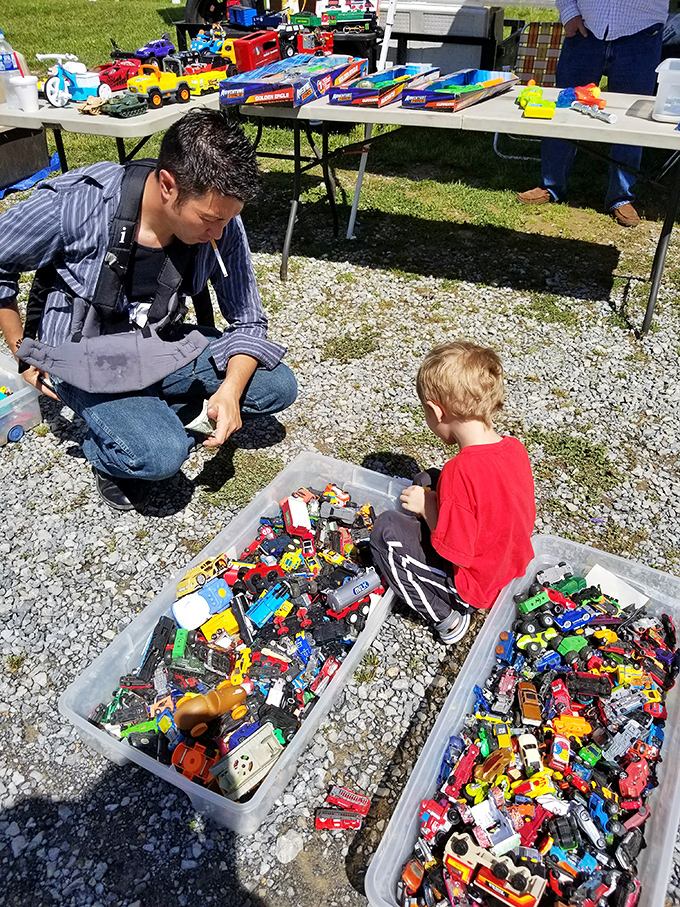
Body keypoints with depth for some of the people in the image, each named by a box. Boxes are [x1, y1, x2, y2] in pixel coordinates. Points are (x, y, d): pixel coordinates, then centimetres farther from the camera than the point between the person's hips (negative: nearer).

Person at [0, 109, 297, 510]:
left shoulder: (222, 224, -15)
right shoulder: (73, 205, -26)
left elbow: (249, 322, -6)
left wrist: (230, 390, -23)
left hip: (162, 344, 5)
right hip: (86, 357, -4)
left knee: (279, 386, -9)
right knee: (161, 456, -29)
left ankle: (152, 416, 2)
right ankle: (108, 450, 8)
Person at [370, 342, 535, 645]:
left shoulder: (460, 472, -34)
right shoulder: (515, 447, -9)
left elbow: (455, 555, -30)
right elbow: (525, 520, 6)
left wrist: (428, 508, -13)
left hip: (473, 585, -8)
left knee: (386, 528, -6)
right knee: (427, 480, 13)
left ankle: (446, 618, 1)